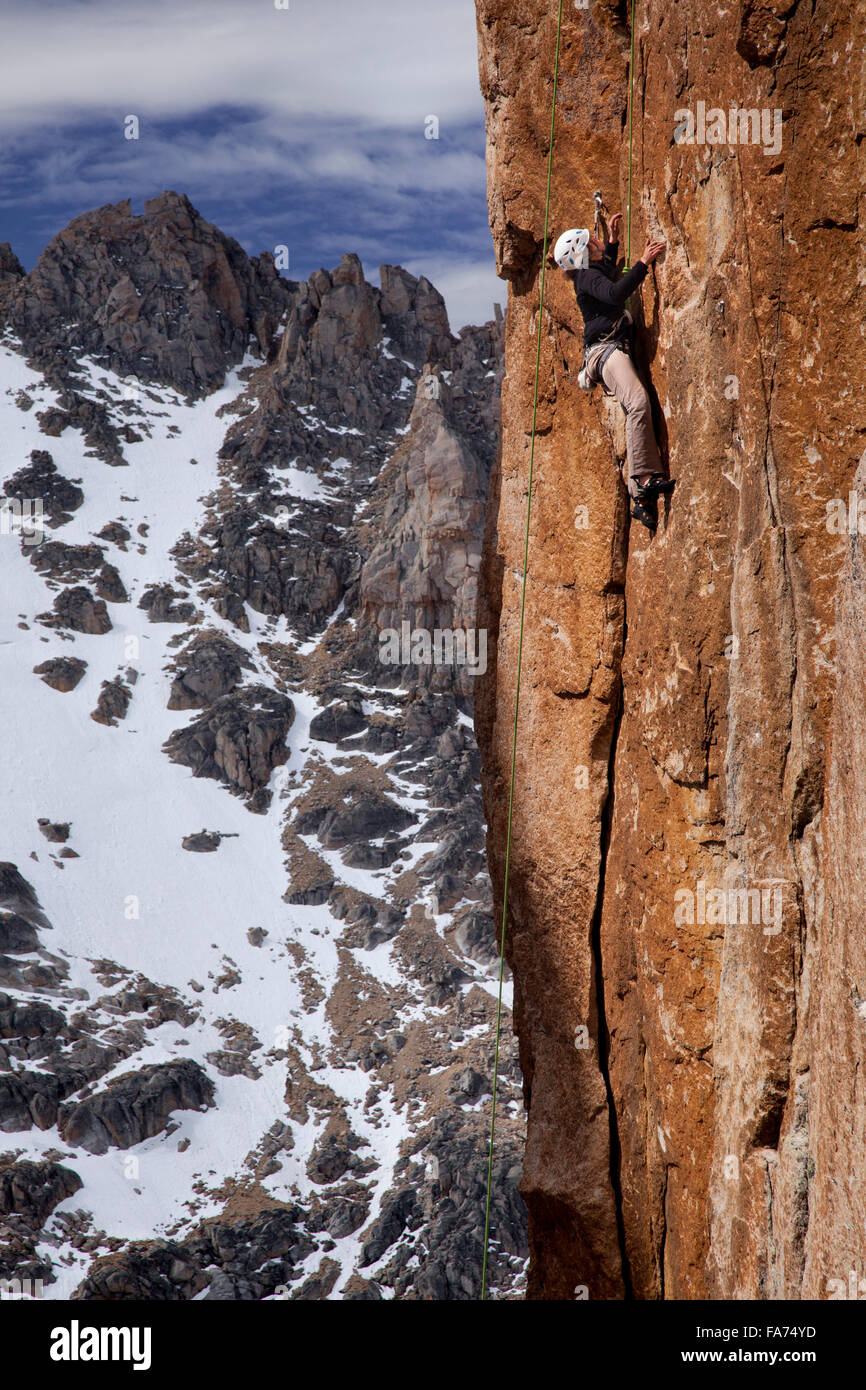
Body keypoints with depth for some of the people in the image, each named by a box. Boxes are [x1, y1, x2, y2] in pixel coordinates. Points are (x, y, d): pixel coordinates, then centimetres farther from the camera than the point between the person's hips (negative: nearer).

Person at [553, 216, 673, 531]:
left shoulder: (591, 273, 25)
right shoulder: (588, 276, -6)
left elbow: (607, 270, 52)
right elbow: (616, 293, -26)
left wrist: (613, 240, 44)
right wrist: (643, 263, -21)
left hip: (615, 350, 11)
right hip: (606, 349, -11)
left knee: (637, 409, 1)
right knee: (638, 401, -33)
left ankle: (641, 498, -6)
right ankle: (644, 478, -42)